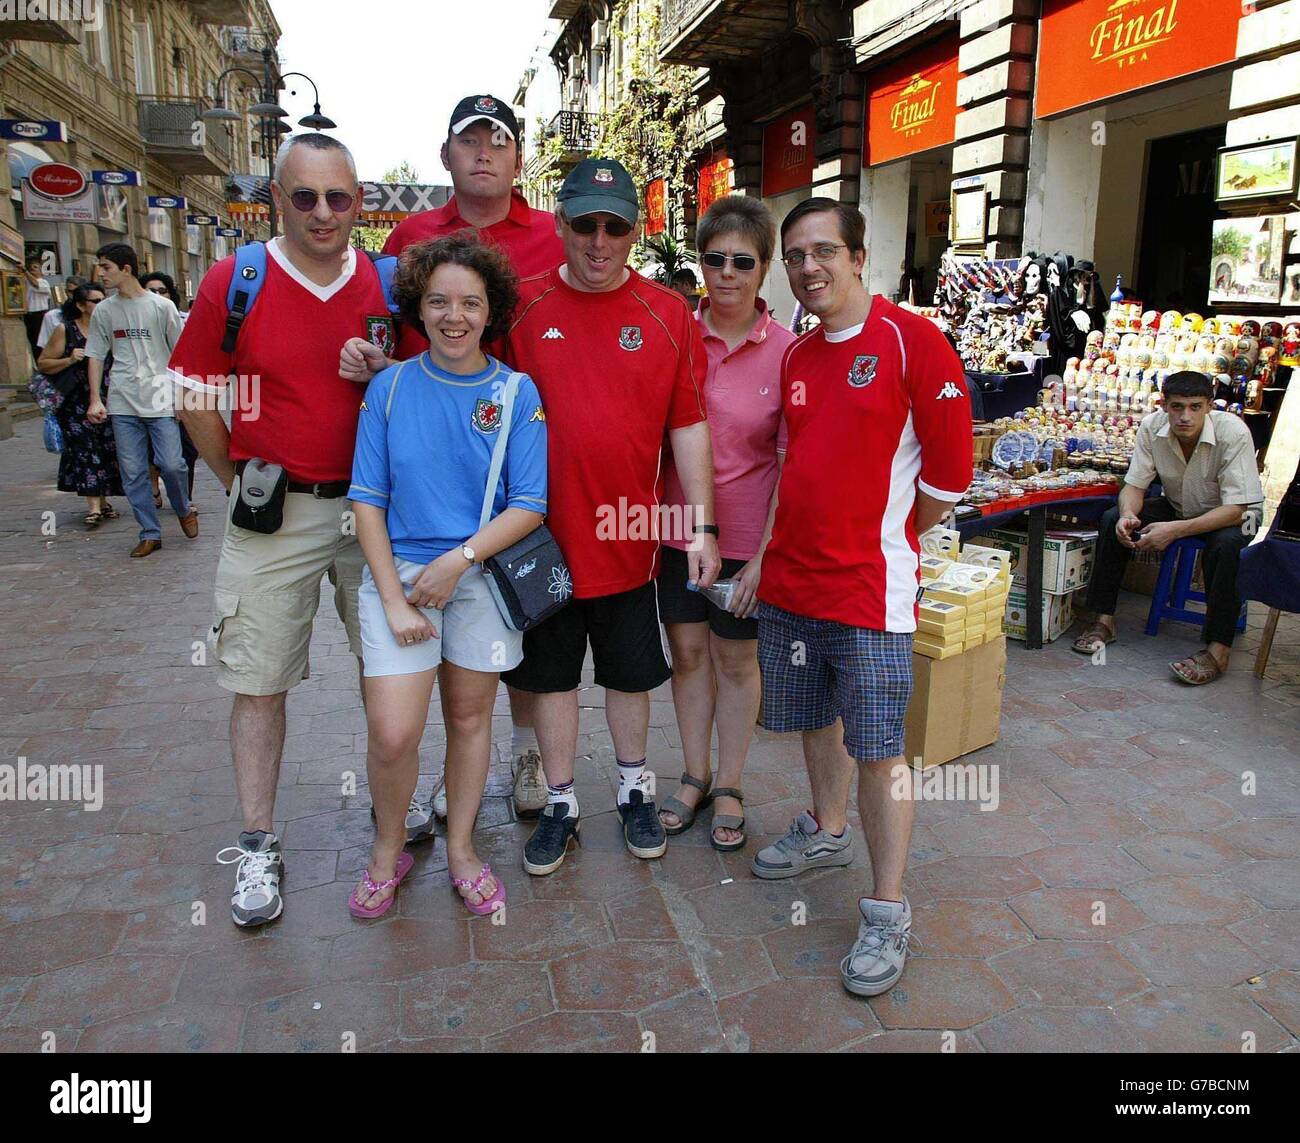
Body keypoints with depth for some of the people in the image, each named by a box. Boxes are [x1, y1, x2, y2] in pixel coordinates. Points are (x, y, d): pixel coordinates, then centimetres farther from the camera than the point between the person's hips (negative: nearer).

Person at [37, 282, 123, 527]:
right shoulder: (65, 330, 0)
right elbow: (42, 363, 1)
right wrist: (69, 360, -13)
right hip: (77, 403, -3)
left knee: (107, 450, 4)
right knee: (85, 450, -9)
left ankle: (103, 500, 17)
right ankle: (93, 506, -14)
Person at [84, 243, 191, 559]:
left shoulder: (162, 306, 1)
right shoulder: (103, 311, 9)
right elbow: (96, 356, 12)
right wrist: (95, 399, 4)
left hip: (161, 401, -3)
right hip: (122, 403, 3)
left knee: (171, 464, -8)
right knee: (132, 472, 1)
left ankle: (183, 510, 22)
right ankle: (150, 534, 11)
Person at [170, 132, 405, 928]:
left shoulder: (388, 284, 2)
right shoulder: (233, 282, -3)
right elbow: (196, 393, 4)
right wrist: (238, 481, 2)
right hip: (274, 513, -1)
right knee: (259, 680, 4)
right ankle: (258, 846, 19)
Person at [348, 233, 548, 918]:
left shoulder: (517, 393, -2)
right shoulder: (390, 387, 1)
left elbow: (529, 505, -5)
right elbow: (368, 500, -1)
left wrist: (459, 559, -17)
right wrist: (393, 598, -9)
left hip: (483, 573, 0)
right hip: (398, 569, 0)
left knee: (470, 715, 12)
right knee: (392, 734, -8)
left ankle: (461, 847, 32)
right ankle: (388, 849, 20)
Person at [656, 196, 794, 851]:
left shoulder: (786, 351, -8)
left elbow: (791, 459, -7)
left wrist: (766, 551, -11)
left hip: (747, 534, -2)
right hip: (677, 525, 2)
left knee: (736, 658, 11)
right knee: (688, 651, 14)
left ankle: (729, 787, 30)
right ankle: (694, 776, 33)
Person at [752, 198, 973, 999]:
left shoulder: (912, 339, -10)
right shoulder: (797, 358, 10)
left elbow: (949, 467, -8)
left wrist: (888, 536, 1)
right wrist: (775, 550, 14)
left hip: (870, 586, -6)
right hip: (791, 578, 6)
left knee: (878, 746, -1)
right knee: (818, 717, 20)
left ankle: (888, 913, 12)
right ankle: (828, 831, 43)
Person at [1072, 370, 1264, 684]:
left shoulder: (1232, 432, -29)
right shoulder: (1152, 426, -19)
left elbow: (1235, 508, -30)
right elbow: (1134, 484, -12)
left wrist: (1176, 529, -42)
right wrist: (1128, 514, -36)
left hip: (1232, 514, -4)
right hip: (1177, 507, 4)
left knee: (1226, 544, -37)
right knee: (1112, 521, -19)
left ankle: (1218, 650, -29)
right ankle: (1104, 620, -11)